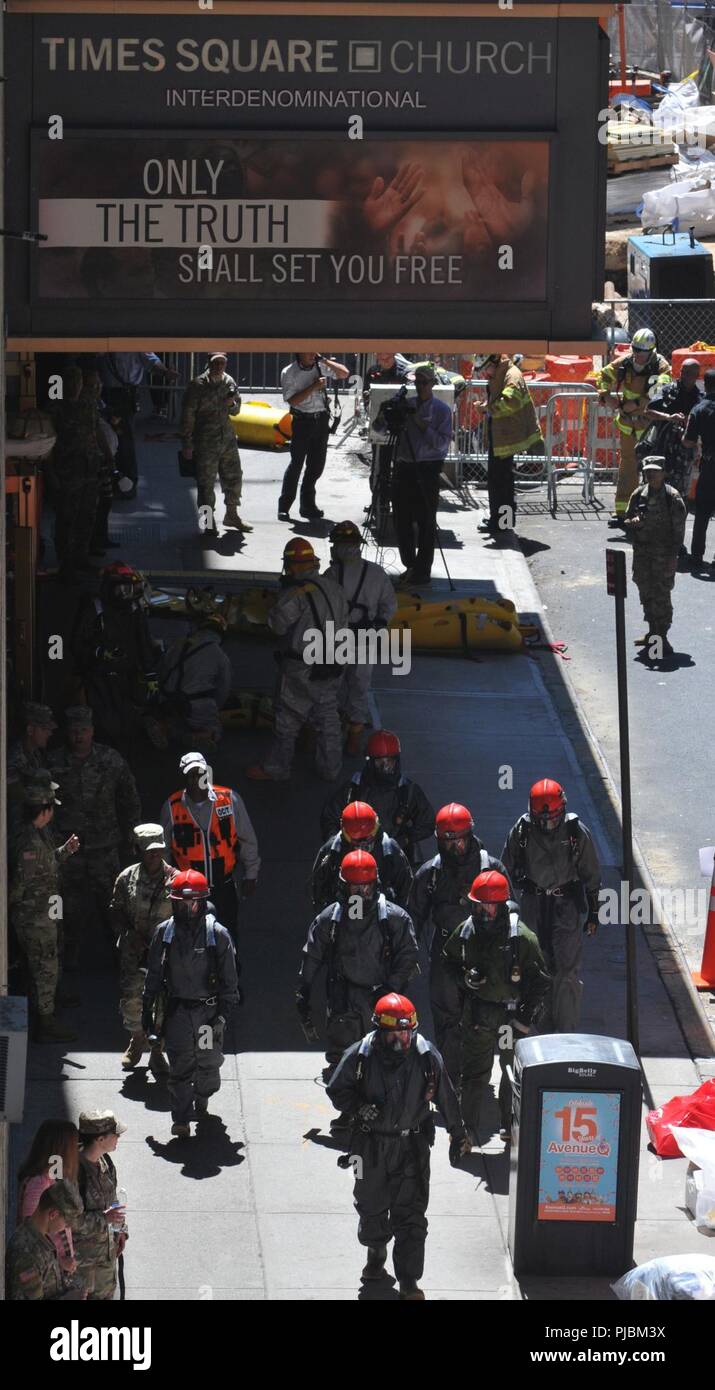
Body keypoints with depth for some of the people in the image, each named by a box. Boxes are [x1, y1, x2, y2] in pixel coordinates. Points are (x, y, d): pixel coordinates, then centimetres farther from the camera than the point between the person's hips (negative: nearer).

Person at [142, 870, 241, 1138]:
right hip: (176, 1010, 1)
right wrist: (147, 1010, 9)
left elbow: (229, 980, -3)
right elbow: (153, 975, 10)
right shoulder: (164, 933, 2)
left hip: (208, 1009, -1)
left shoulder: (217, 935, -6)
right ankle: (181, 1120, -3)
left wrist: (222, 1014, -9)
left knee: (208, 1063, 8)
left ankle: (201, 1100, 38)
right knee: (180, 1066, -6)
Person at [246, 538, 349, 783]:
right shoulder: (334, 588, 2)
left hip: (301, 669, -7)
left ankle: (277, 768, 14)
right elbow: (342, 620, 10)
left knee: (288, 719, 5)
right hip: (331, 666, 7)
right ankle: (330, 768, 23)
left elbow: (277, 623, -19)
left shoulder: (297, 593, -21)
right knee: (328, 717, 16)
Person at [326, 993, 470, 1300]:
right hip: (371, 1144, 1)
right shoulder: (360, 1055, -12)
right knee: (371, 1205, 18)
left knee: (411, 1213, -5)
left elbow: (445, 1096, 2)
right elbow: (337, 1090, -1)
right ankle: (376, 1252, 48)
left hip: (412, 1145, -1)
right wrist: (360, 1107, -21)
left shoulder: (426, 1056, -10)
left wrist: (458, 1134, 10)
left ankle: (409, 1282, 0)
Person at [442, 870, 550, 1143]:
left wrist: (528, 1016, -13)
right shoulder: (466, 932, -3)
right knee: (474, 1072, 7)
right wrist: (464, 977, -6)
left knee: (514, 1070, 11)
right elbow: (448, 960, 15)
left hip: (512, 1011, -2)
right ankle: (467, 1128, 15)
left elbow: (539, 979, -8)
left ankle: (511, 1124, 26)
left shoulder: (522, 937, -14)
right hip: (477, 1011, 2)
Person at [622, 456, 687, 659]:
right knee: (646, 592, 14)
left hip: (663, 554, -6)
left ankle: (661, 638, -1)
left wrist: (673, 556, -13)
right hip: (642, 552, 6)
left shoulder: (672, 497, -9)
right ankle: (653, 632, 28)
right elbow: (626, 521, 12)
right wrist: (632, 522, -13)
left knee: (661, 595, -6)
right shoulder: (639, 495, 5)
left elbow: (678, 528, -9)